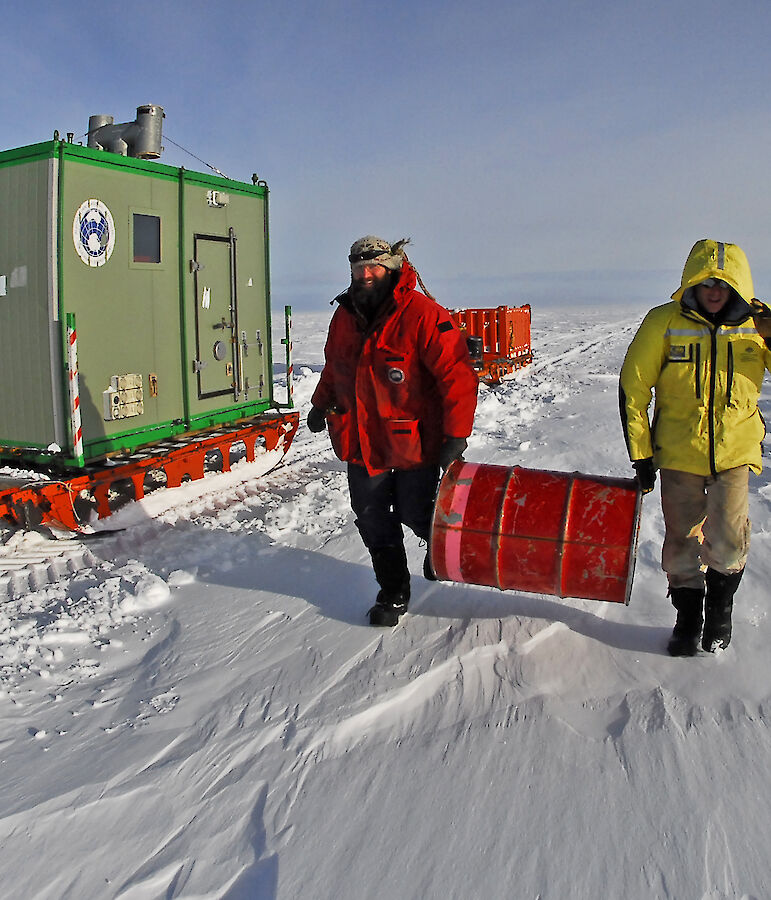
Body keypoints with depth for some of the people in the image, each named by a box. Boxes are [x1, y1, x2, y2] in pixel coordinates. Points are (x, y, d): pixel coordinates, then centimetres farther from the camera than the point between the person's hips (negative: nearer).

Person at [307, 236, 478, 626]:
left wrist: (455, 436, -21)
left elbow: (458, 377, -18)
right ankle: (393, 592, 27)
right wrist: (321, 403, 24)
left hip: (415, 443, -5)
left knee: (415, 514, 6)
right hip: (363, 441, 6)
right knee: (373, 521, 9)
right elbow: (334, 366, 24)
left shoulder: (422, 315, -16)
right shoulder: (344, 316, 5)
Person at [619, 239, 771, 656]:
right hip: (678, 454, 0)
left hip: (736, 453, 0)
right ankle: (688, 618, 31)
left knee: (726, 541, -10)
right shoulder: (665, 322, -6)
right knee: (681, 542, 9)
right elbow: (633, 388, -3)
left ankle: (720, 607, 21)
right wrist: (641, 454, -4)